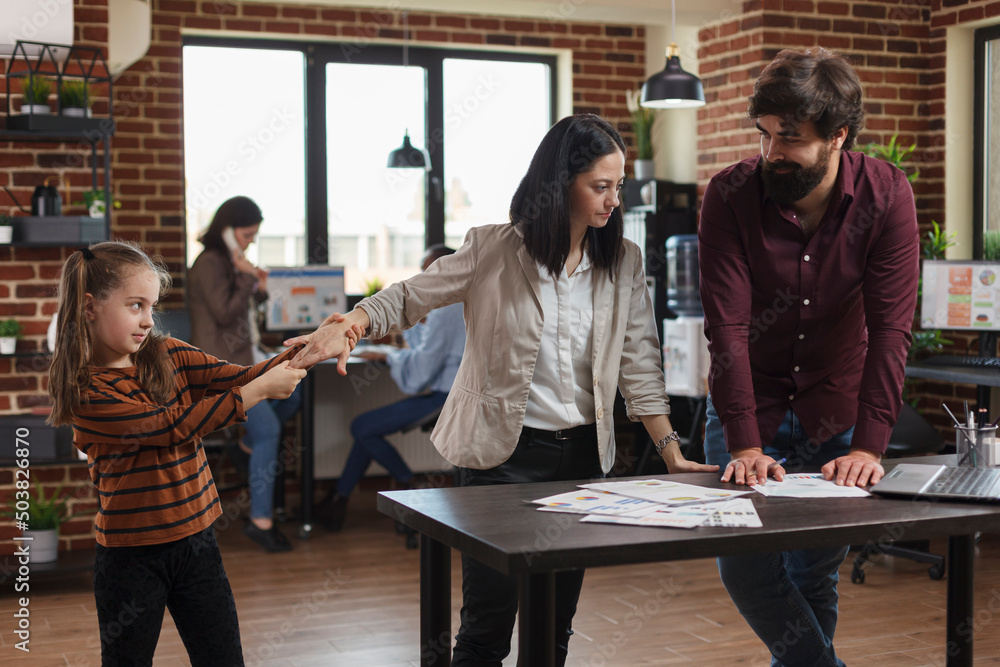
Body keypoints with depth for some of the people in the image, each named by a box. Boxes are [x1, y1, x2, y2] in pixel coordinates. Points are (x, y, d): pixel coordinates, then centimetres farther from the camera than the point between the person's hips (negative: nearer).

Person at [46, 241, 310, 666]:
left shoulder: (167, 356, 3)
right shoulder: (84, 390, -15)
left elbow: (235, 379, -6)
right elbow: (173, 426, -22)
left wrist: (297, 356, -23)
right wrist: (261, 388, -24)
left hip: (195, 540, 5)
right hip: (130, 555, -5)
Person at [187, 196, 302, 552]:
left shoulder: (231, 262, 16)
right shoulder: (209, 264, -12)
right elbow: (224, 312, -19)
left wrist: (259, 291, 5)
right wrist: (247, 279, -11)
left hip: (244, 356, 10)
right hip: (220, 365, -10)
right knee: (268, 429, -17)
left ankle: (248, 447, 16)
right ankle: (261, 520, -13)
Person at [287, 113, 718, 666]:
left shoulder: (623, 263, 4)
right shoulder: (494, 251, -8)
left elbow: (639, 366, 4)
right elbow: (409, 298, -3)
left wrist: (670, 449, -3)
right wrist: (349, 324, -23)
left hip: (582, 455, 4)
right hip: (504, 454, -4)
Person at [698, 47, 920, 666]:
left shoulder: (886, 194, -14)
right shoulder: (731, 194, -15)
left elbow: (890, 328, -17)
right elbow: (728, 326, -20)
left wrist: (869, 446, -26)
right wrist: (744, 445, -27)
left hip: (838, 415, 0)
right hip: (748, 411, 0)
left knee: (816, 576, 5)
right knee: (744, 564, -5)